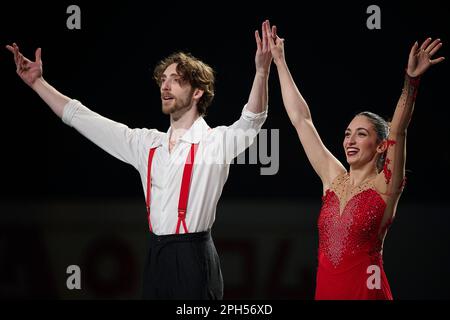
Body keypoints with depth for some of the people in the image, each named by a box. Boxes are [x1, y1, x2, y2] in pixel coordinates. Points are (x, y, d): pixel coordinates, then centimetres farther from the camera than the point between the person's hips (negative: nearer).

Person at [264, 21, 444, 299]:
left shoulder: (385, 186, -4)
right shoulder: (333, 178, 8)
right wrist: (279, 61, 10)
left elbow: (398, 131, -18)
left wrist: (411, 80, -32)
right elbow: (301, 119, 10)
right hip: (325, 289, 5)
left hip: (366, 291, -5)